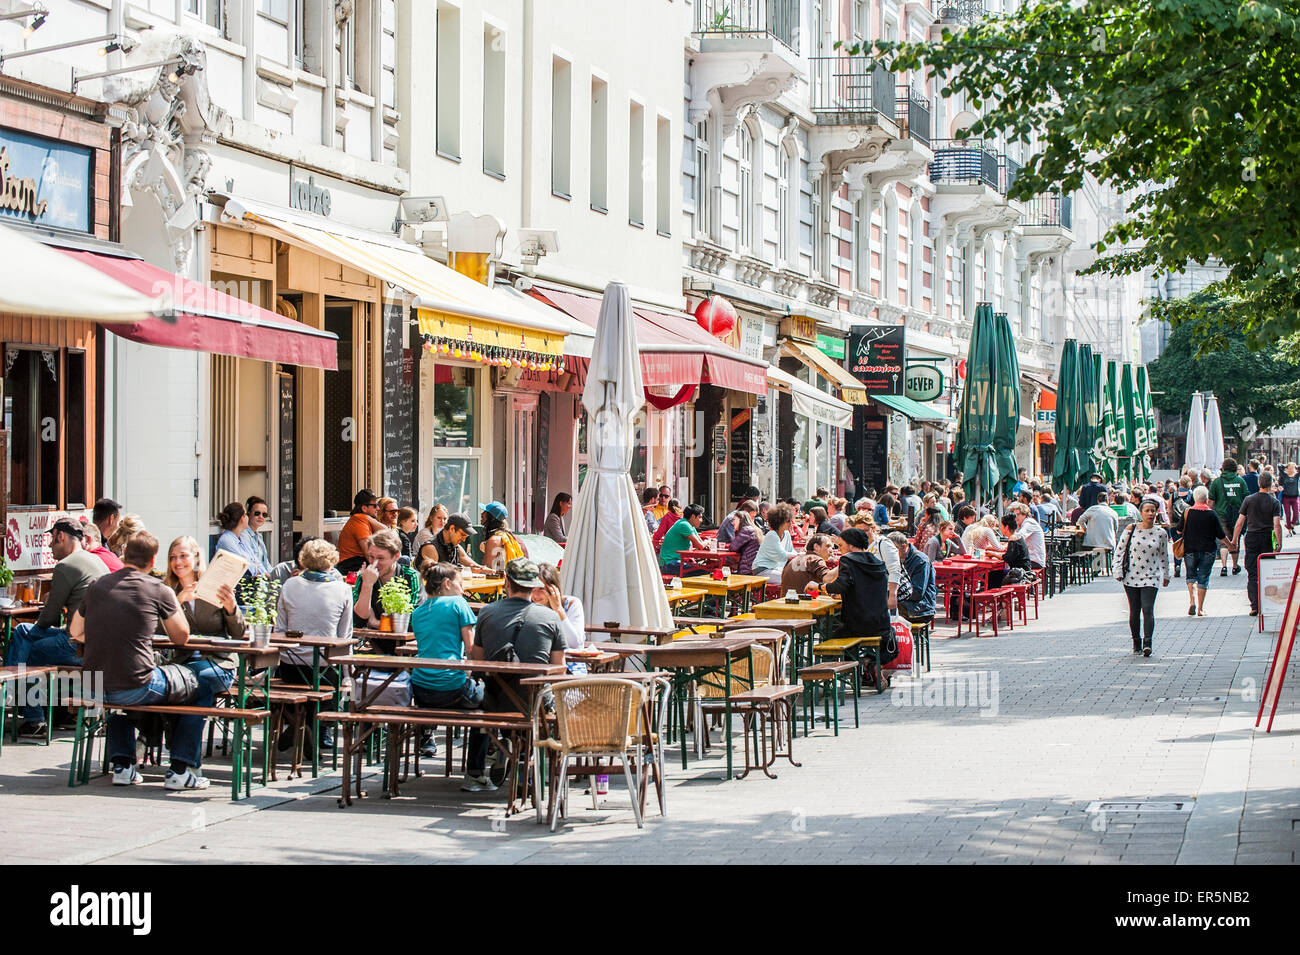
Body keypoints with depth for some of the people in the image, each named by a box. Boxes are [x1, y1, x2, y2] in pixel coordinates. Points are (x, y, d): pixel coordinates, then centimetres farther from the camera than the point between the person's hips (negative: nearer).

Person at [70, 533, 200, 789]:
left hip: (93, 688, 5)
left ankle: (121, 765, 31)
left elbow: (76, 632, 22)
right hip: (136, 688, -5)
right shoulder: (157, 589, -5)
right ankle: (180, 770, 13)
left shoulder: (97, 585, 8)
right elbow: (182, 638, 7)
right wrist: (170, 597, 18)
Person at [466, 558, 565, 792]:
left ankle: (474, 774, 33)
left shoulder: (487, 612, 0)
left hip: (496, 702, 2)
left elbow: (476, 658, 11)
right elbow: (559, 667, 2)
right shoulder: (550, 617, -2)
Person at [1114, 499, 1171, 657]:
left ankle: (1147, 643, -16)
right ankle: (1136, 641, 22)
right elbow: (1119, 550, 3)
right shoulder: (1131, 529, -2)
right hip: (1131, 576, 1)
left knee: (1148, 609, -14)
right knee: (1134, 611, 7)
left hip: (1151, 577, -1)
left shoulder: (1161, 533, 1)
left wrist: (1166, 575, 20)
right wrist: (1118, 571, -3)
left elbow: (1164, 555, 14)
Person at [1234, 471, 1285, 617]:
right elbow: (1277, 525, -13)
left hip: (1252, 538, 1)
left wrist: (1234, 540, 8)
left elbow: (1239, 523, 1)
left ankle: (1255, 606, -11)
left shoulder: (1249, 500, 1)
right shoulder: (1275, 502, -4)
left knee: (1252, 574, 0)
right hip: (1268, 539, -1)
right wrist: (1279, 543, -9)